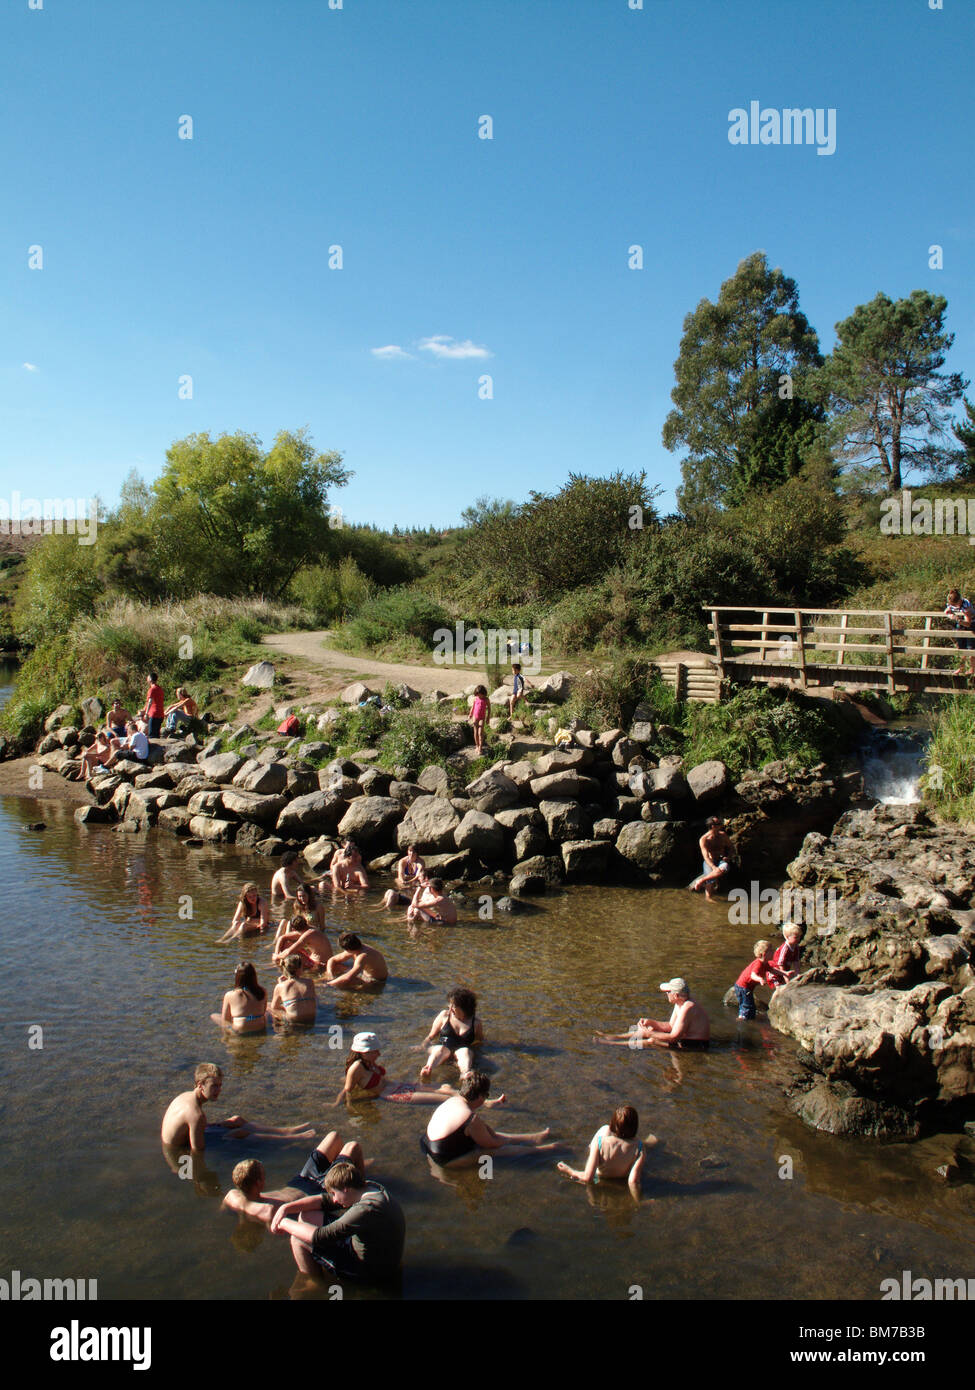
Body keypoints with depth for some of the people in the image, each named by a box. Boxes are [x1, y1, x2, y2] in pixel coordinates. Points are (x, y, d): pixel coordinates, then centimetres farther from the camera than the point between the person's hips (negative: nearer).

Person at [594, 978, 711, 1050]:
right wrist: (650, 1022, -2)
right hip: (686, 1038, 10)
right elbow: (670, 1026, 12)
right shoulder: (679, 1003, 5)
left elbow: (674, 1037, -28)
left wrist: (649, 1034, -21)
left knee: (652, 1041, -16)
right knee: (651, 1029, 10)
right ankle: (612, 1037, 13)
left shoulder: (687, 1008, -28)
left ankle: (613, 1044, -9)